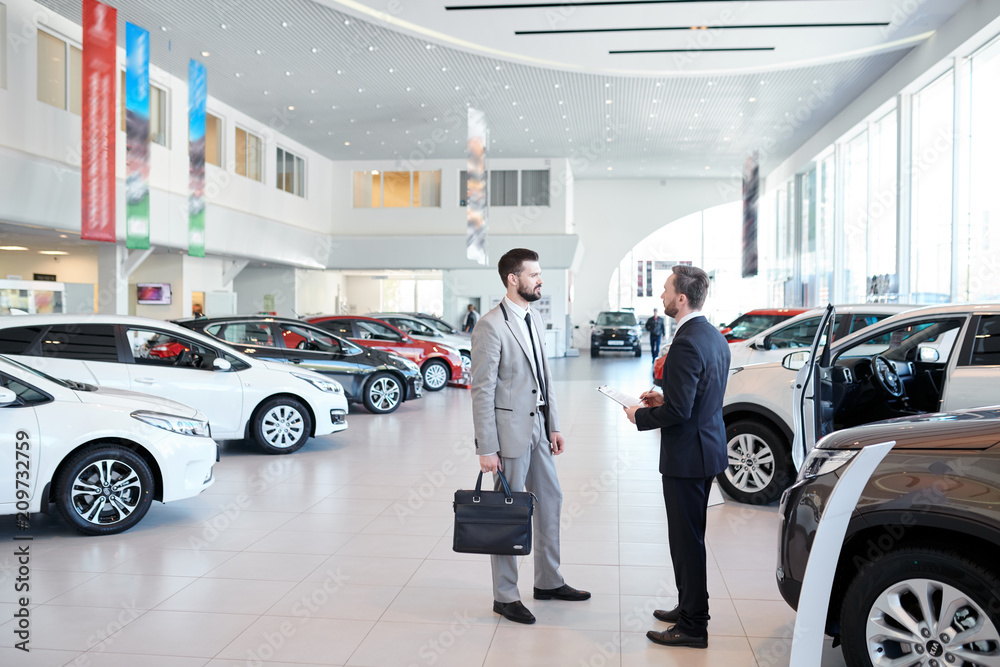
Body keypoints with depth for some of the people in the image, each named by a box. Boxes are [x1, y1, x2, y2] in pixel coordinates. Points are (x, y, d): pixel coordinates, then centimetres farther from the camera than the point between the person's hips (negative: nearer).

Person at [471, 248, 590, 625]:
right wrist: (487, 449, -18)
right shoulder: (490, 326, -16)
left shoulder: (533, 318, 10)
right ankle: (505, 596, 18)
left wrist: (553, 425, 13)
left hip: (537, 428, 9)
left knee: (550, 501, 16)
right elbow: (482, 391, -17)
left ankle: (548, 582, 33)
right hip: (510, 431, -9)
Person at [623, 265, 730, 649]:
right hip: (706, 448, 10)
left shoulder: (687, 344, -23)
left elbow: (678, 411, -24)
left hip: (687, 455, -10)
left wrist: (640, 416, -9)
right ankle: (689, 607, 34)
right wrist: (664, 398, 12)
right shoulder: (714, 336, 9)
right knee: (689, 536, 21)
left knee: (687, 540, 0)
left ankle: (693, 627, 12)